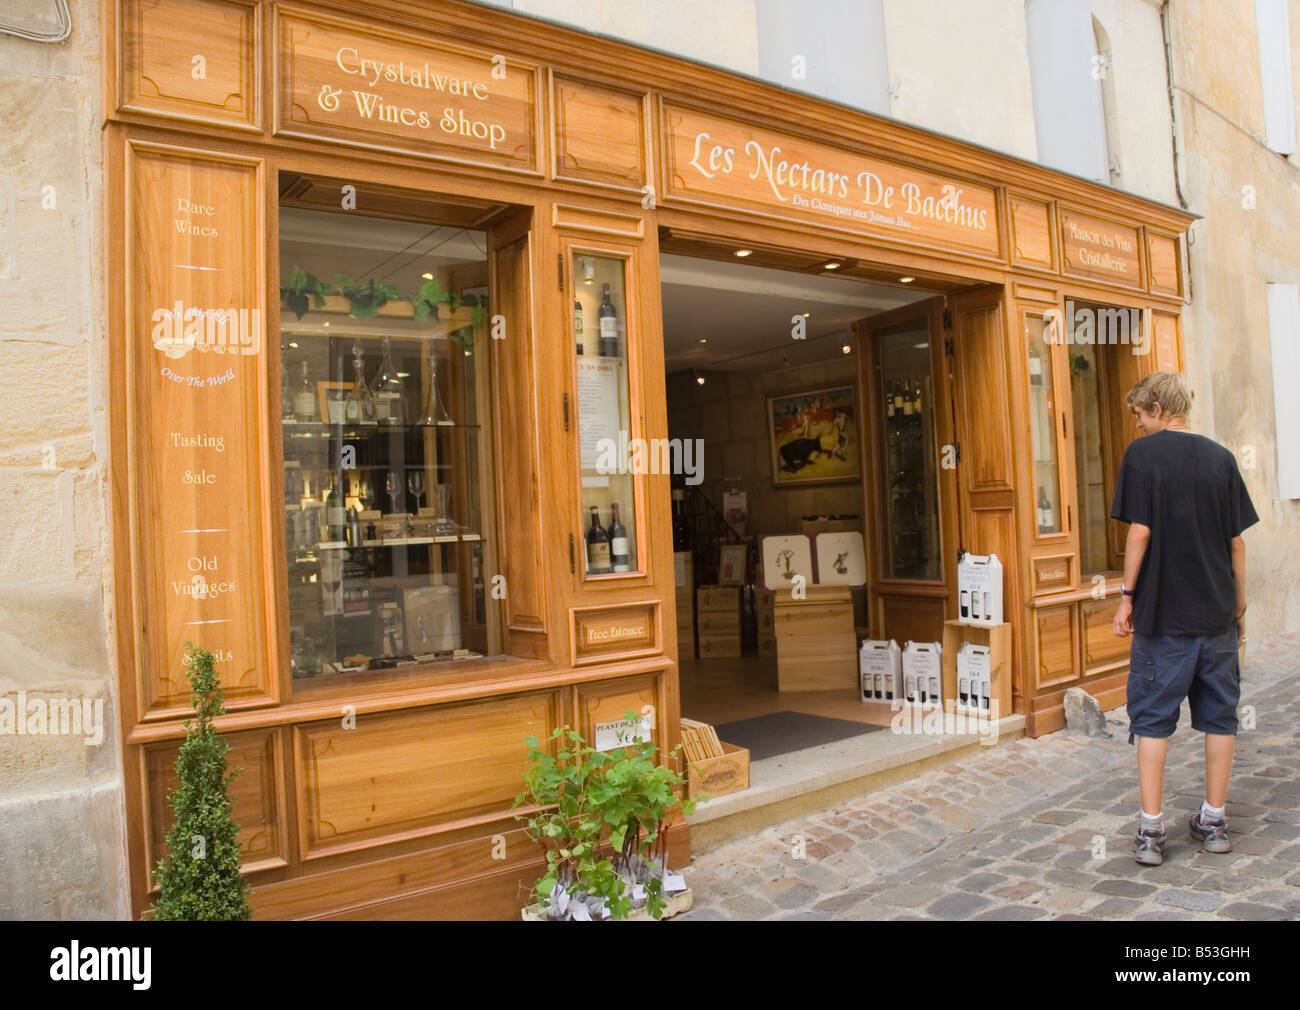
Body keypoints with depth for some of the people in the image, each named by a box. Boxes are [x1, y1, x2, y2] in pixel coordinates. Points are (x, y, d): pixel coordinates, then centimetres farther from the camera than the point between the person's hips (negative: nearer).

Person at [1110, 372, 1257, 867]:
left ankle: (1151, 828, 4)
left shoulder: (1143, 453, -6)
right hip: (1217, 613, 4)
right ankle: (1213, 820, 22)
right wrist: (1239, 607, 15)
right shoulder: (1221, 457, 5)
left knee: (1152, 717, 2)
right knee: (1219, 715, 13)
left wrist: (1127, 595, -3)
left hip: (1163, 613, -4)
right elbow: (1236, 542, 7)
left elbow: (1140, 531, -12)